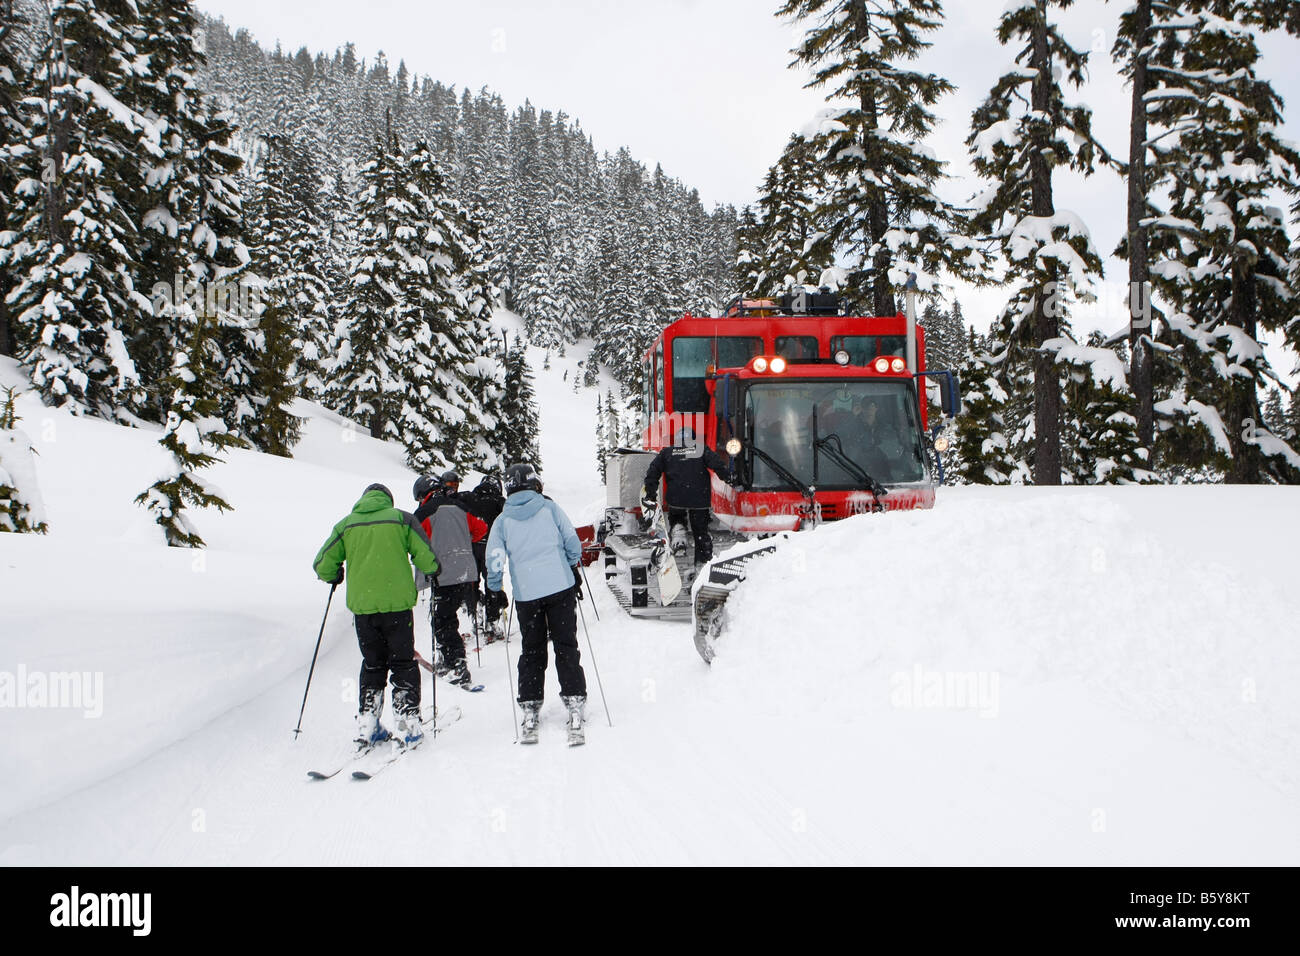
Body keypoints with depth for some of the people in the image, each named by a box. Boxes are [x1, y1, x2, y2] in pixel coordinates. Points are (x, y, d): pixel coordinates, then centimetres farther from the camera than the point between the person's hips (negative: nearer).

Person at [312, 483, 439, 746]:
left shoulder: (346, 525, 6)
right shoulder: (401, 518, 1)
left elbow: (322, 565, 6)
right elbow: (425, 556, -3)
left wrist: (333, 577, 28)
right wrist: (432, 570, 19)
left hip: (362, 604, 2)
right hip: (397, 603, -2)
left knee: (372, 664, 16)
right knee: (403, 664, 9)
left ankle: (366, 724, 10)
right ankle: (407, 722, 3)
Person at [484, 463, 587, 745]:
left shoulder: (503, 519, 4)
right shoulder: (549, 508, 2)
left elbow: (494, 559, -1)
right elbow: (572, 542, 2)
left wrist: (494, 588, 15)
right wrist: (572, 567, 21)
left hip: (526, 594, 1)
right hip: (560, 587, -1)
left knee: (532, 651, 11)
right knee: (566, 647, 3)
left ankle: (530, 713, 8)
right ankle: (575, 705, -7)